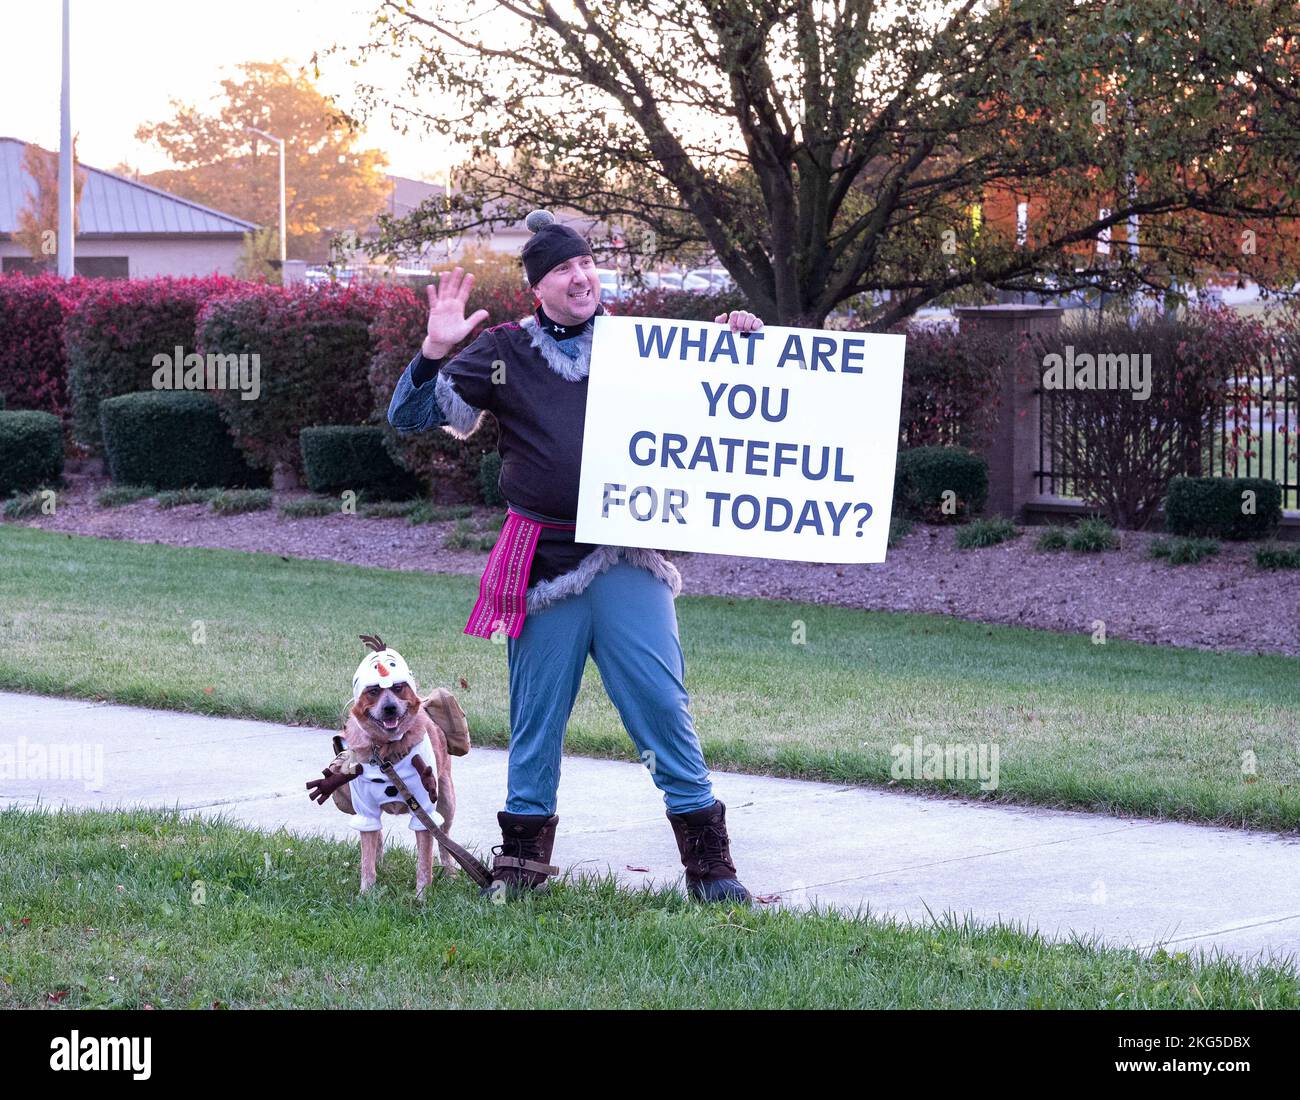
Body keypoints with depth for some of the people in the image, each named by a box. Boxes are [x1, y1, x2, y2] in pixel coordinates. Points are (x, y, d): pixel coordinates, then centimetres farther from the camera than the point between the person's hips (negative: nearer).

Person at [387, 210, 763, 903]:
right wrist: (434, 352, -10)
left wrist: (741, 344, 2)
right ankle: (521, 859, 20)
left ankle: (709, 866, 2)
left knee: (663, 707, -3)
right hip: (541, 559, 0)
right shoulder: (505, 352, 6)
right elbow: (412, 417, 5)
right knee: (536, 716, 6)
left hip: (628, 562, 0)